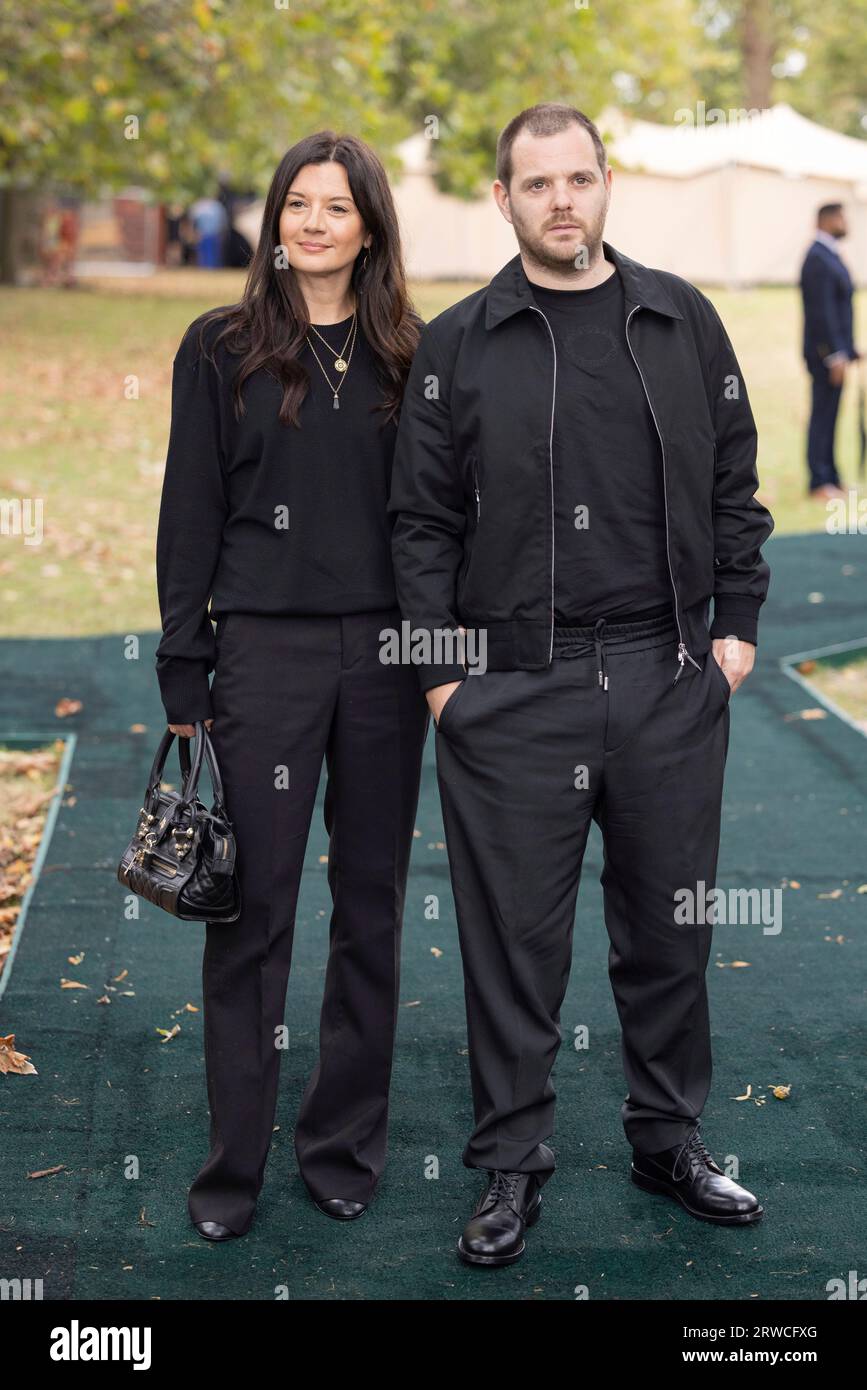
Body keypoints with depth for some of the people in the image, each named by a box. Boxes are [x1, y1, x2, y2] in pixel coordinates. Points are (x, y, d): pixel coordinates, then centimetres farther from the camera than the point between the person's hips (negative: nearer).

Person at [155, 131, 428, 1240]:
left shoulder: (407, 355, 7)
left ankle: (346, 1140, 23)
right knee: (254, 909, 1)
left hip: (387, 651, 2)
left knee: (371, 902, 9)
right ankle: (234, 1162, 13)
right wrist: (182, 671, -4)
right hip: (266, 650, -2)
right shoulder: (223, 349, 2)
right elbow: (191, 516, 0)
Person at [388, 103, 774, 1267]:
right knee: (515, 937, 5)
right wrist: (442, 669, -3)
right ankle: (512, 1164, 19)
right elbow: (423, 519, 3)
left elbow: (733, 486, 11)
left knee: (669, 924, 12)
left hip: (670, 685, 2)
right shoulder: (458, 344, 3)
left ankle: (670, 1137, 30)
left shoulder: (683, 322, 7)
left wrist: (735, 624, 4)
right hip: (511, 691, -1)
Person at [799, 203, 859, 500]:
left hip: (836, 350, 10)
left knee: (828, 416, 11)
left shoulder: (829, 256, 16)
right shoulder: (819, 259, -15)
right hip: (827, 352, -10)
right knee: (823, 416, -6)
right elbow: (822, 311, -21)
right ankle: (820, 483, -4)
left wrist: (849, 350, 20)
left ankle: (830, 480, 16)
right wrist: (835, 355, -22)